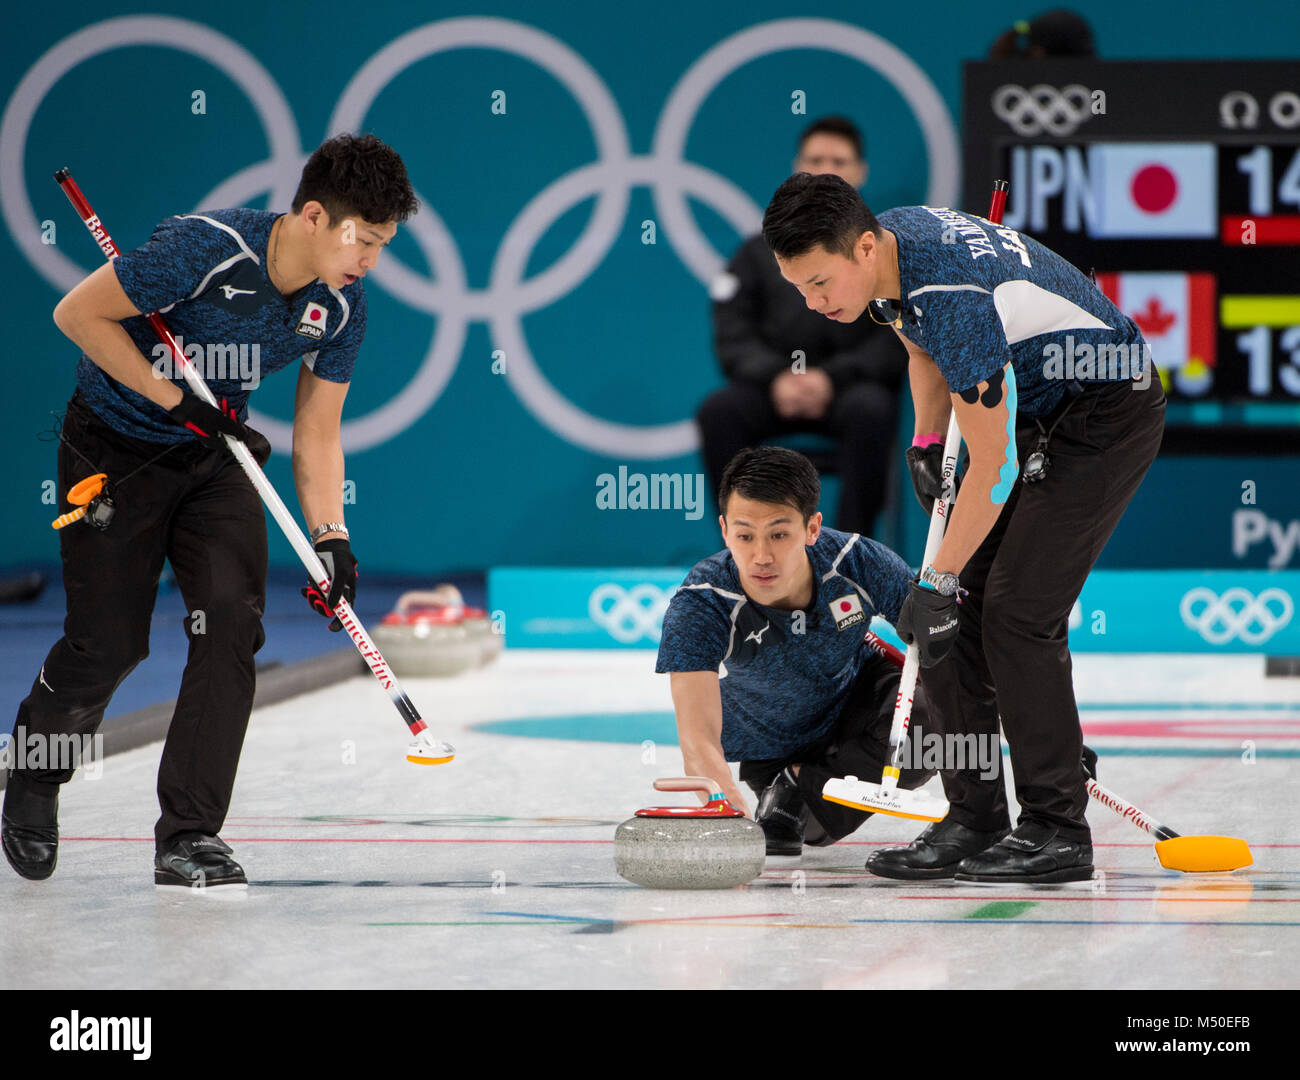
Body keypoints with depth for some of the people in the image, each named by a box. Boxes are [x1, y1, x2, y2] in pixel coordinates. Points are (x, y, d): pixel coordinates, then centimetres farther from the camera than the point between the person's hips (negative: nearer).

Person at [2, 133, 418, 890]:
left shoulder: (342, 306, -11)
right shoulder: (205, 249, -30)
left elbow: (318, 431, -1)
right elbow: (79, 313, -22)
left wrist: (329, 535, -14)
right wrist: (174, 401, -23)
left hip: (216, 457, 5)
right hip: (116, 450, -5)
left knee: (232, 622, -13)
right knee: (110, 644, -4)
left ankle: (190, 836, -6)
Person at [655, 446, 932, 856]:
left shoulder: (858, 564, -32)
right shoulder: (699, 605, -36)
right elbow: (698, 736, -47)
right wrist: (733, 813, -66)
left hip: (856, 691, 0)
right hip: (769, 743, 0)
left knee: (929, 720, -29)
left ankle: (798, 788, -9)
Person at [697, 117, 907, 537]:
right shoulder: (761, 251, 15)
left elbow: (897, 342, 0)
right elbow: (733, 336, 6)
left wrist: (832, 377, -16)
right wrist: (775, 378, -14)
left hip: (851, 385, -2)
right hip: (773, 389, 2)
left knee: (869, 410, -36)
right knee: (719, 411, -29)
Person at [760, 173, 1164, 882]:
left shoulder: (953, 297, -35)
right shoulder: (883, 248, -8)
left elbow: (993, 467, -29)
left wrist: (938, 580, -24)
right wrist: (927, 440, 8)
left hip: (1109, 410, -9)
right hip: (1028, 408, 9)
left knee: (1017, 610, -17)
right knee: (956, 611, 1)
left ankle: (1057, 831, -12)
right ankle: (973, 820, 5)